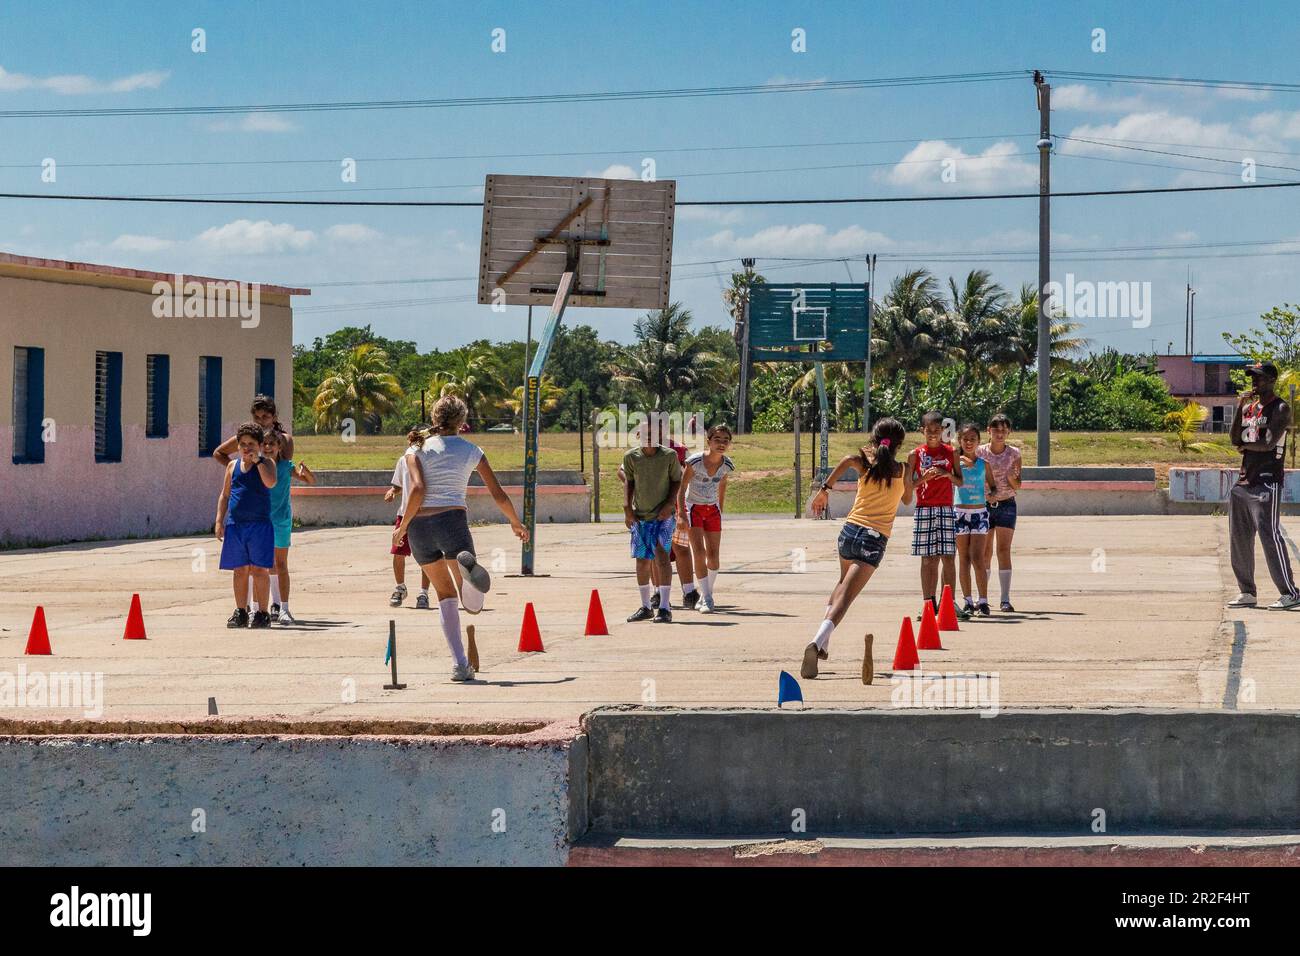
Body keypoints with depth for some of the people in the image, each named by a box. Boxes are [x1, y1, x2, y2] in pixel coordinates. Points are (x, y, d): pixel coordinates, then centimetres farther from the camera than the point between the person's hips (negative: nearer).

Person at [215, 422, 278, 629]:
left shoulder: (266, 463, 1)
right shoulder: (233, 466, 12)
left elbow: (270, 482, -20)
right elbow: (225, 495, 16)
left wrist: (257, 460, -16)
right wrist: (219, 521, 9)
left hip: (259, 524, -4)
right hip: (235, 525, 4)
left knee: (259, 570, -4)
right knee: (240, 570, 7)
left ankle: (262, 613, 1)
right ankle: (240, 613, 14)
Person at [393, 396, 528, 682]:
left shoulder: (417, 450, 6)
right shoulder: (472, 451, 10)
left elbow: (417, 490, -11)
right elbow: (499, 495, 11)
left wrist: (401, 527, -3)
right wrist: (516, 523, 27)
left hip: (420, 527, 1)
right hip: (453, 520, -1)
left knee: (445, 594, 18)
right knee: (473, 604, 1)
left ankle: (460, 665, 5)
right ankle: (468, 566, -37)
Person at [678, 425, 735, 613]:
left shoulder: (727, 465, -7)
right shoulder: (695, 461, -20)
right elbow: (681, 487, -14)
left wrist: (720, 512, 15)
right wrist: (681, 514, -19)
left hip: (712, 509, 4)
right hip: (693, 508, -4)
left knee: (714, 555, 3)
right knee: (699, 552, -13)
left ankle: (706, 594, 23)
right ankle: (707, 600, -11)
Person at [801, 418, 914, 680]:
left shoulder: (866, 461, 8)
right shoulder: (903, 470, 7)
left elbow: (848, 460, -16)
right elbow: (907, 500, 25)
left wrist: (825, 488, -10)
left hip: (850, 530, 3)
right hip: (876, 538, -3)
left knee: (844, 583, 30)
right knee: (845, 597, -13)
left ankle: (823, 641, 20)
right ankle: (817, 642, -35)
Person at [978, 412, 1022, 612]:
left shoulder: (1014, 453, 2)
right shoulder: (980, 452, 1)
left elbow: (1017, 486, 4)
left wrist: (1011, 477, -17)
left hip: (1006, 505, -1)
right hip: (984, 505, 1)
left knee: (1004, 550, -8)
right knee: (985, 552, 5)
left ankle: (1005, 599, -10)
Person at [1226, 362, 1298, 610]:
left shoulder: (1280, 409, -8)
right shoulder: (1249, 407, 16)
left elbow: (1269, 443, -19)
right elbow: (1235, 439, 6)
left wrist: (1244, 445, -3)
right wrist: (1241, 406, -1)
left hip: (1267, 482, -8)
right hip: (1244, 479, 8)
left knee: (1270, 535, -13)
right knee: (1239, 537, 9)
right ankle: (1247, 592, 17)